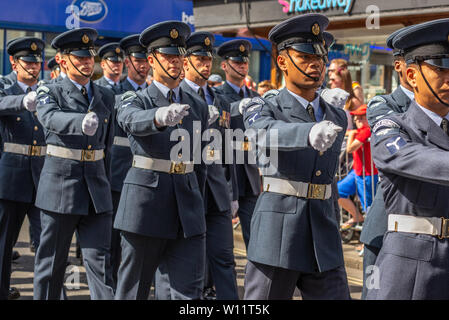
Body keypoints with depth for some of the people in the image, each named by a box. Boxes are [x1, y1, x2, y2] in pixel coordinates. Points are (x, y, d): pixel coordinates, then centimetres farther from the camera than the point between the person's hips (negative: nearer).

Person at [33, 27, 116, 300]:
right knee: (52, 260, 6)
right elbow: (50, 118, -25)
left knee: (100, 260, 0)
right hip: (60, 185, -3)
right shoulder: (51, 92, -1)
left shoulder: (106, 97, 12)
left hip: (97, 191, 3)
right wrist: (81, 122, -46)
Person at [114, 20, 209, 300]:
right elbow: (132, 120, -27)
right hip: (145, 206, -3)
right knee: (134, 289, 7)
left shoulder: (197, 107, 13)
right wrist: (160, 116, -49)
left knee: (191, 291, 0)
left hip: (188, 210, 4)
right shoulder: (136, 100, -1)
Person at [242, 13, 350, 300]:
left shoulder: (338, 118, 14)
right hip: (276, 237, -4)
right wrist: (310, 133, -46)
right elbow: (268, 133, -26)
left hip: (325, 242, 4)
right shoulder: (261, 109, -2)